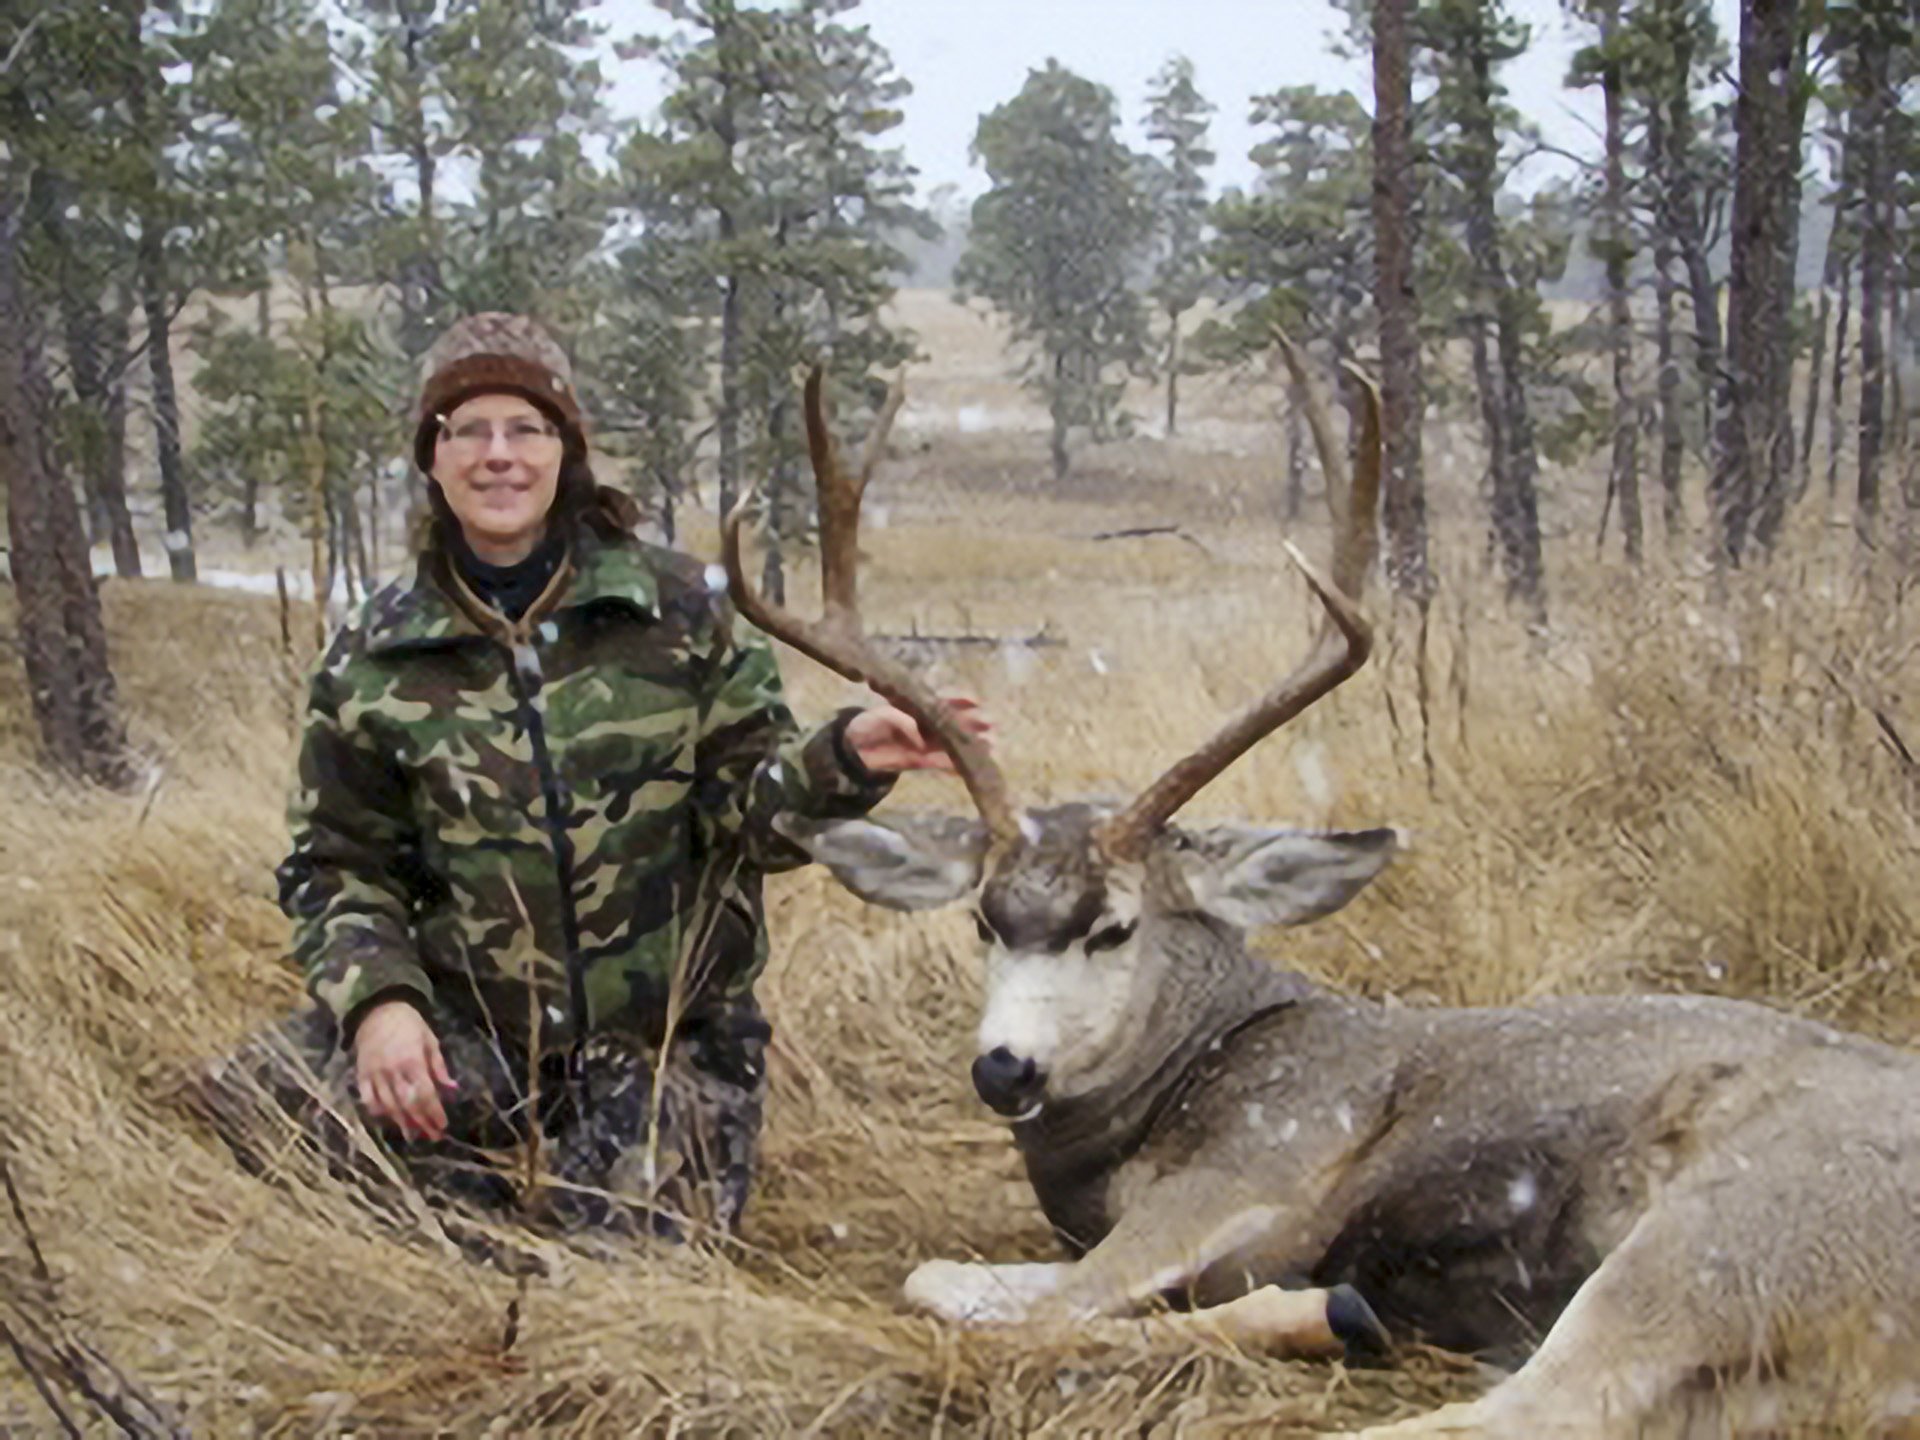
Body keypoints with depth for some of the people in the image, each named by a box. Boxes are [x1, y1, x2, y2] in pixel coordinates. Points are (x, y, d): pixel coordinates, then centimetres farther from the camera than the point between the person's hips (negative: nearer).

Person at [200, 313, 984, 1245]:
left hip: (667, 1036, 0)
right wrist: (376, 997, -15)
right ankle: (523, 1172, 5)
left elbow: (752, 809, -2)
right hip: (470, 1029, 1)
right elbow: (341, 865, 4)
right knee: (253, 1101, -23)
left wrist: (842, 761, -24)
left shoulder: (679, 609, -2)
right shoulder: (376, 658, 1)